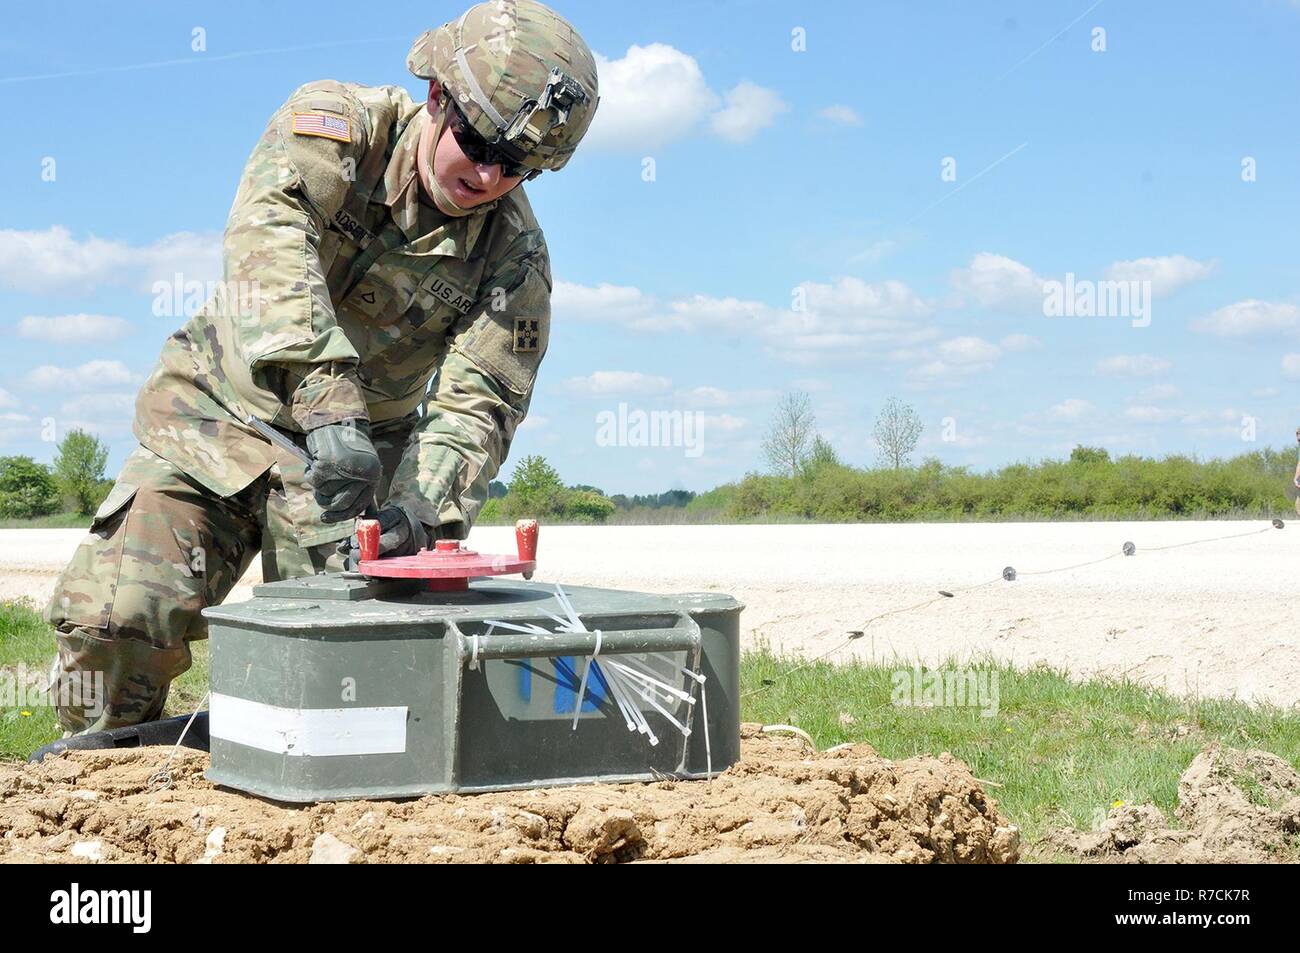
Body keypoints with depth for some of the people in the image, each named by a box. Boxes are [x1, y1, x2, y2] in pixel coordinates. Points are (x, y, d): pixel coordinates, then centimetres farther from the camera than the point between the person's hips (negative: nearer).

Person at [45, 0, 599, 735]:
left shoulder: (514, 255, -11)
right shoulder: (337, 126, -17)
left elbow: (479, 403, -17)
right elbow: (268, 236, -37)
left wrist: (421, 509, -38)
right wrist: (327, 400, -51)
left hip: (361, 448, 2)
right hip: (223, 412, -1)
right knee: (112, 615, -13)